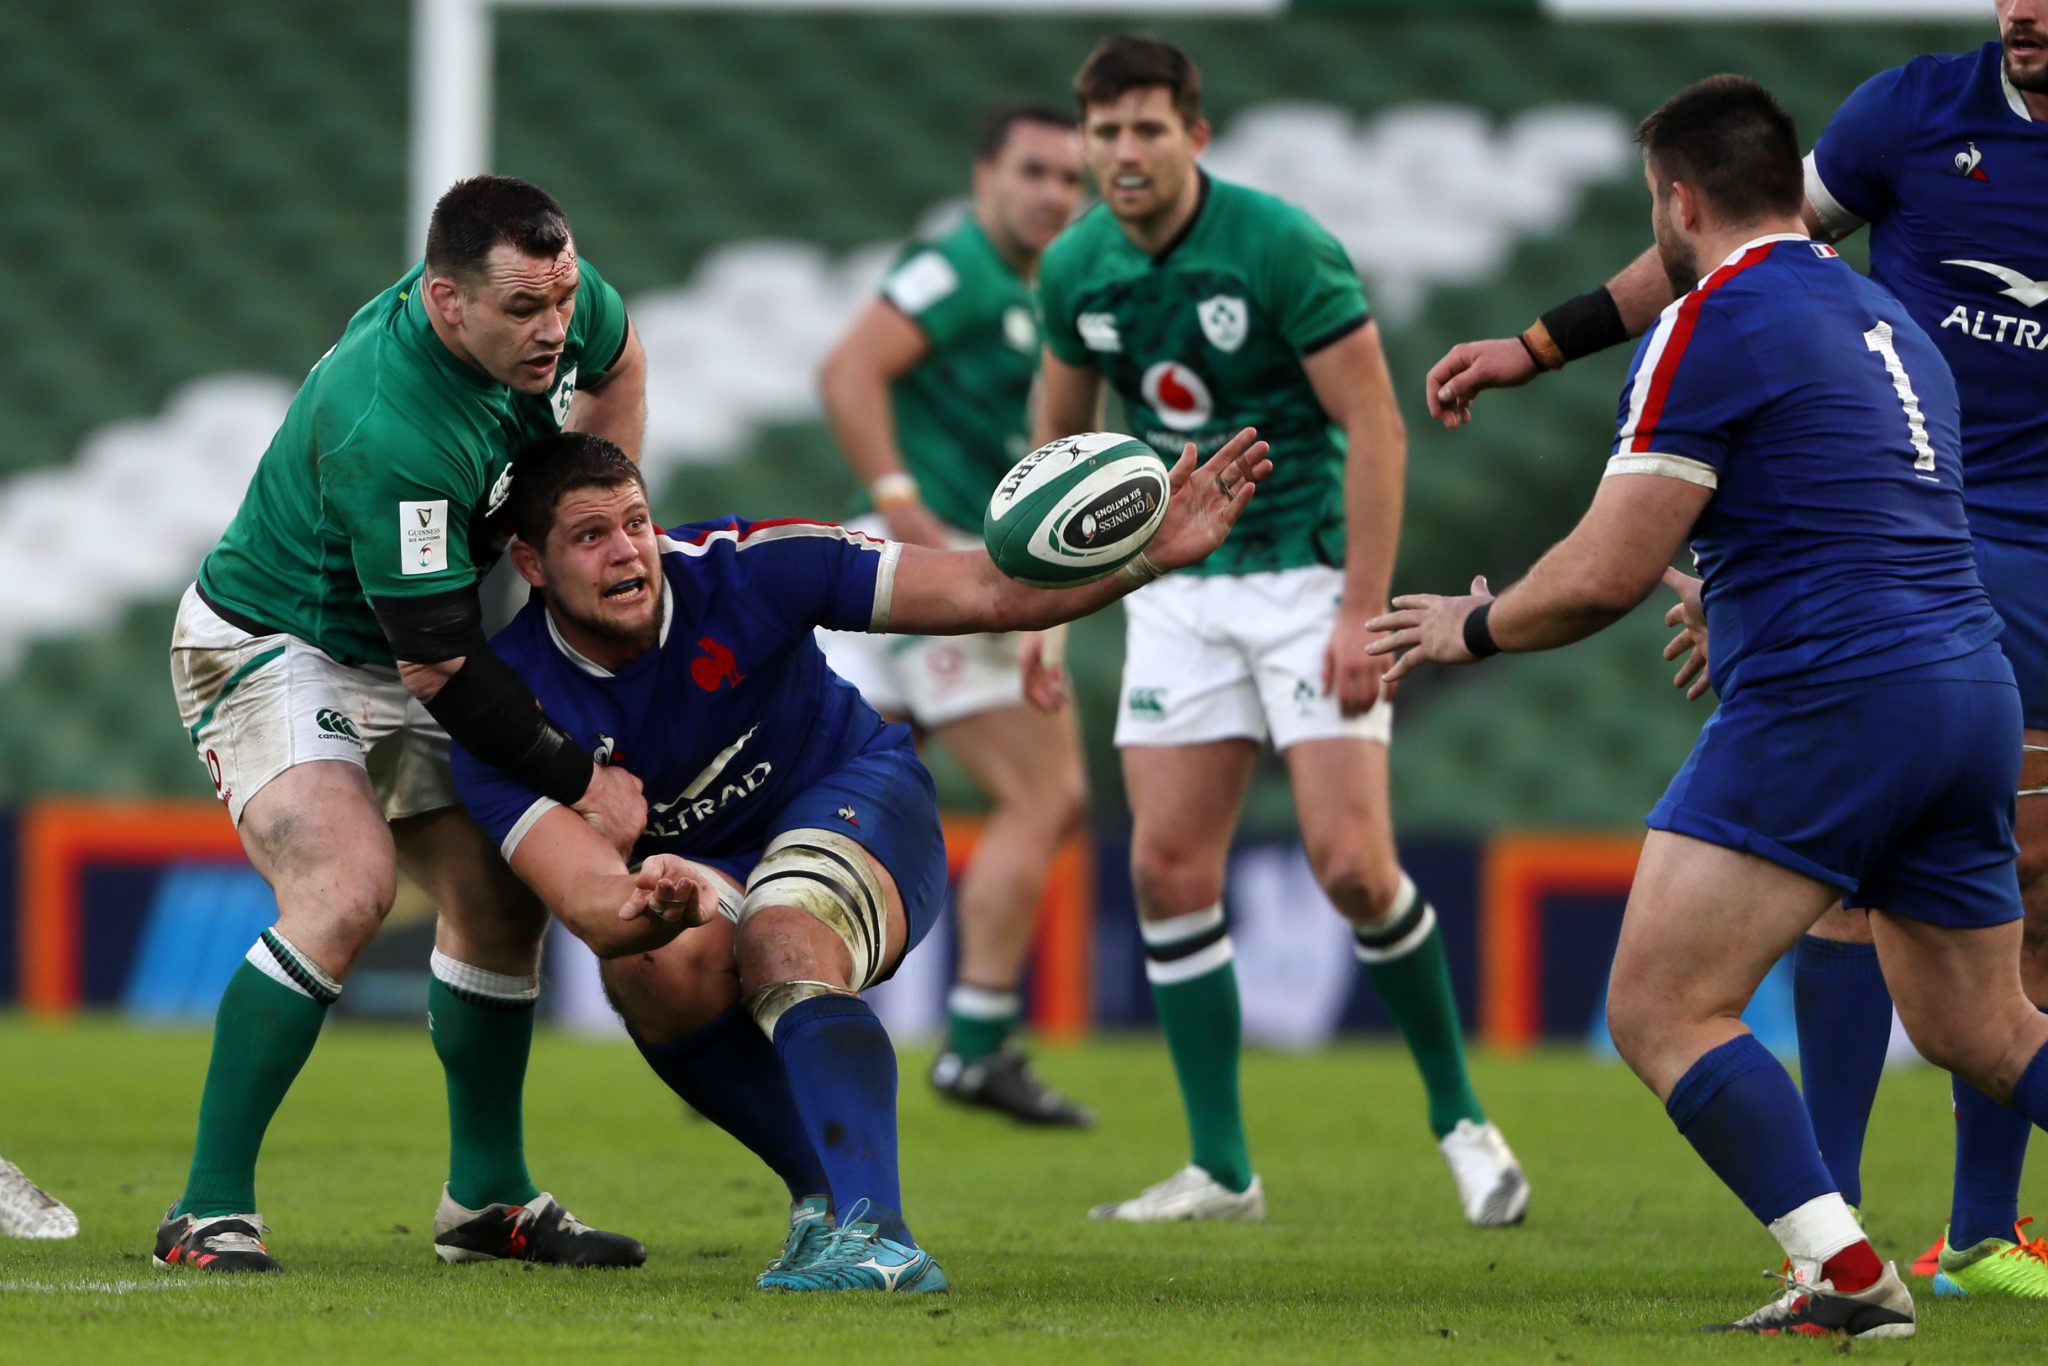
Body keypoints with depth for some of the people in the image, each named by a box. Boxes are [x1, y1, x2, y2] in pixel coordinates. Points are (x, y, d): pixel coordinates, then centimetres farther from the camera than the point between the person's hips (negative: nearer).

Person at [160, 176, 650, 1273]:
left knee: (500, 898, 8)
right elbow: (443, 668, -29)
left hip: (395, 662, 9)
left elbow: (615, 355, 14)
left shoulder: (553, 296, -14)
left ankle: (488, 1198, 25)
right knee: (347, 886, -28)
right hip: (267, 649, -9)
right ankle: (209, 1212, -24)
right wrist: (580, 781, -19)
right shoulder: (387, 434, -38)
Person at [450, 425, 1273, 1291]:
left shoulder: (746, 567, -22)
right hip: (697, 869, 2)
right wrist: (652, 908, -61)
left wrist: (1147, 553, -35)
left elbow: (989, 594, -21)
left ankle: (874, 1237, -49)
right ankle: (830, 1195, -17)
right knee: (651, 969, -33)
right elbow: (587, 900, -36)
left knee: (780, 937, -35)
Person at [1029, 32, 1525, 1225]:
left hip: (1307, 568, -5)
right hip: (1178, 583, 5)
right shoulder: (1076, 270, 0)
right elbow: (1062, 425, 17)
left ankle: (1459, 1115, 7)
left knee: (1352, 863, -14)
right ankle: (1223, 1171, 3)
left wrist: (1363, 613, -20)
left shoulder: (1284, 247, -16)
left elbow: (1376, 428, -15)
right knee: (1170, 868, -4)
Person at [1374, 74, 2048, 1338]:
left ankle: (1848, 1274, -16)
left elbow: (1607, 575, -10)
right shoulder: (1889, 320, 20)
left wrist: (1473, 626, 8)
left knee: (1662, 1009, -5)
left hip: (1829, 704, -8)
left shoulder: (1715, 321, -6)